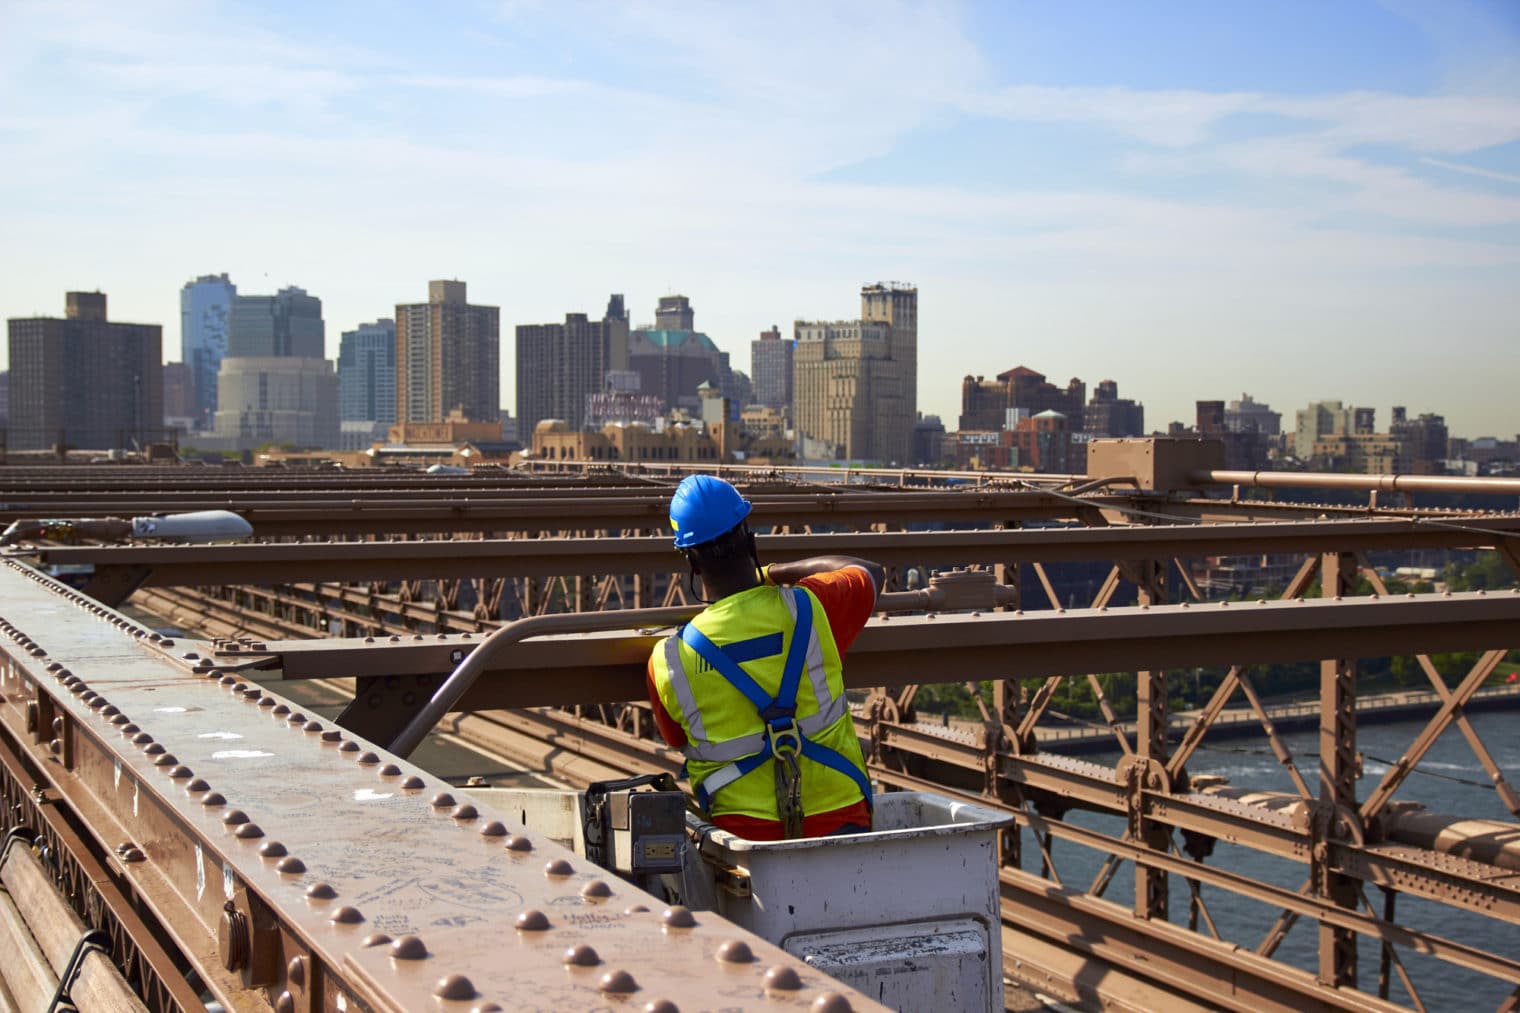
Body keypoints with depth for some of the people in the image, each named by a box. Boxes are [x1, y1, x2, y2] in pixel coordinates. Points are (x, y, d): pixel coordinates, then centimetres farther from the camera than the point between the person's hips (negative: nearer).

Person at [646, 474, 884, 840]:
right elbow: (870, 571, 17)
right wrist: (773, 573, 23)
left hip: (744, 833, -2)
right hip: (840, 822, 2)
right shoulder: (810, 608, -7)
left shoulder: (667, 663, -7)